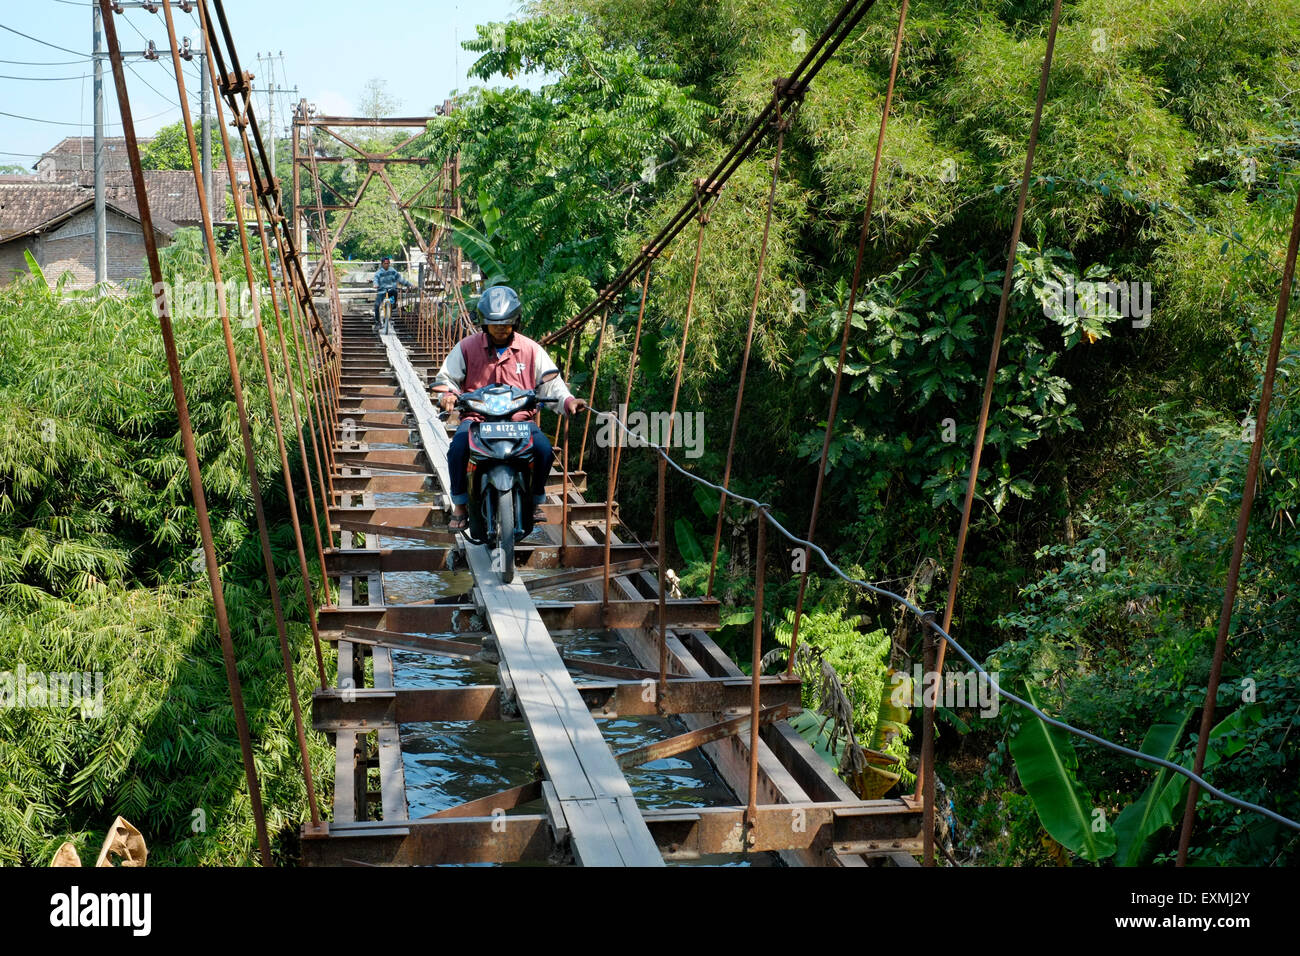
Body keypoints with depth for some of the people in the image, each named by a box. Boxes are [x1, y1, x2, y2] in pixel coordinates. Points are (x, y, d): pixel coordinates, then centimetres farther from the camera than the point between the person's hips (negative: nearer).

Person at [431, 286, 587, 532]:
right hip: (477, 417, 0)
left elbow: (550, 382, 8)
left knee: (544, 449, -27)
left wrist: (568, 401, -11)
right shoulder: (466, 347, 7)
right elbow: (446, 377, 11)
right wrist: (447, 395, -12)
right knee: (458, 447, -31)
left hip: (520, 419, 1)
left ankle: (535, 501, 1)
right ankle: (460, 505, -9)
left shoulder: (531, 350, 8)